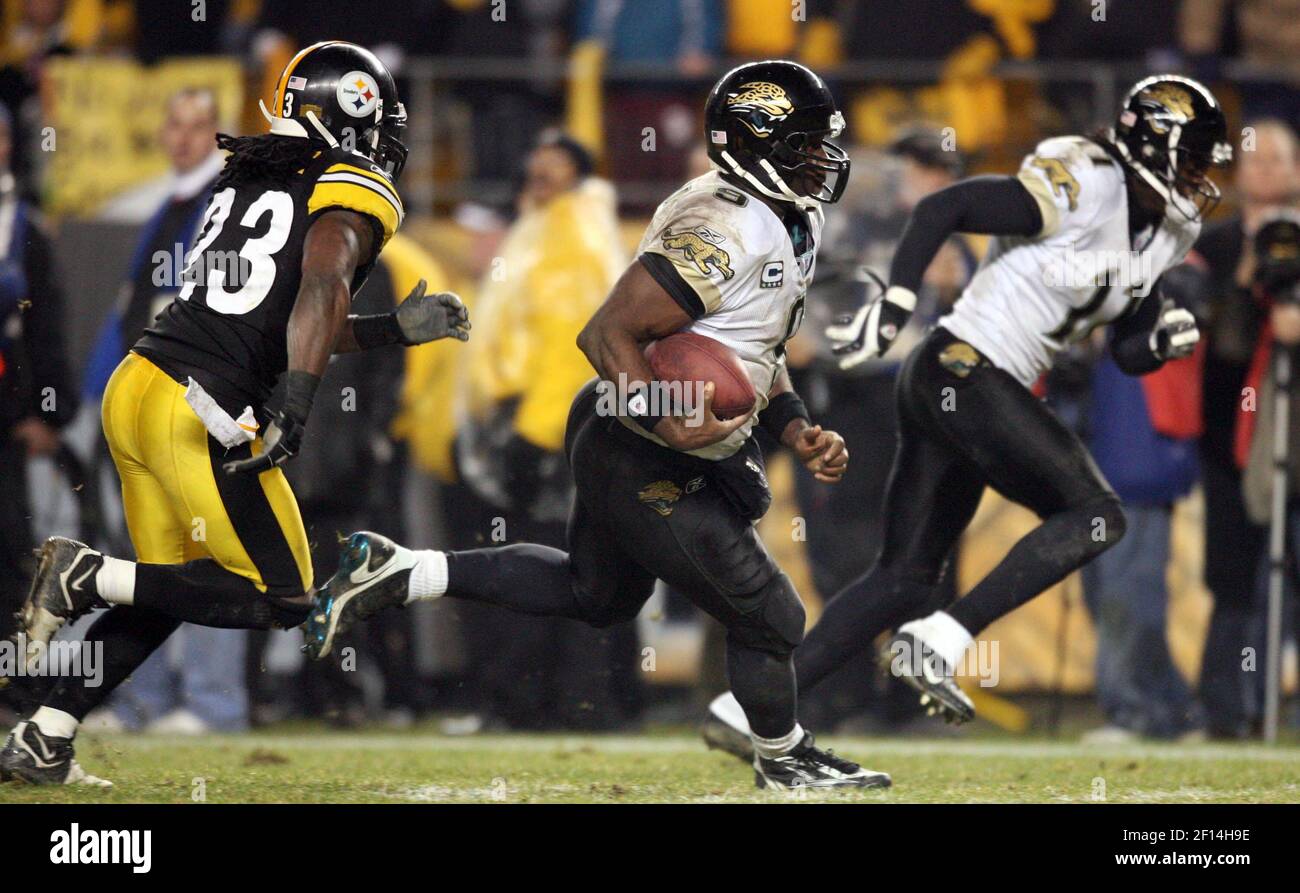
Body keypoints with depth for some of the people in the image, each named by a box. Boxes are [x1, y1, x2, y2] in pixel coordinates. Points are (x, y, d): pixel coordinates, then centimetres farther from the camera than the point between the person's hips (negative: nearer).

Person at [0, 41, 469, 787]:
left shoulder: (247, 181, 20)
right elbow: (320, 292, -21)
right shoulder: (354, 196, -3)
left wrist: (398, 329, 25)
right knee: (281, 600, 3)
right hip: (201, 415, -8)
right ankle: (93, 577, -7)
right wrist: (297, 414, -30)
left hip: (135, 388, 8)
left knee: (165, 596, 21)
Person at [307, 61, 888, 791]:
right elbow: (609, 332, -27)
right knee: (767, 617, 3)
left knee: (594, 595, 27)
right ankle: (784, 758, 29)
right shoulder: (724, 232, -26)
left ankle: (397, 572, 22)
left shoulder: (789, 227, 7)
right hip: (647, 469, -11)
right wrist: (665, 420, -37)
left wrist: (800, 433, 8)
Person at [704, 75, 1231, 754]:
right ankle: (939, 643, -18)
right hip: (965, 373, -9)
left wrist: (1166, 339, -1)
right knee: (1096, 515, -13)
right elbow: (941, 209, -16)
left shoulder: (1165, 232, 14)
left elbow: (1128, 353, 22)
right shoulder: (1084, 187, -13)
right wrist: (892, 304, -21)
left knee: (902, 579, 9)